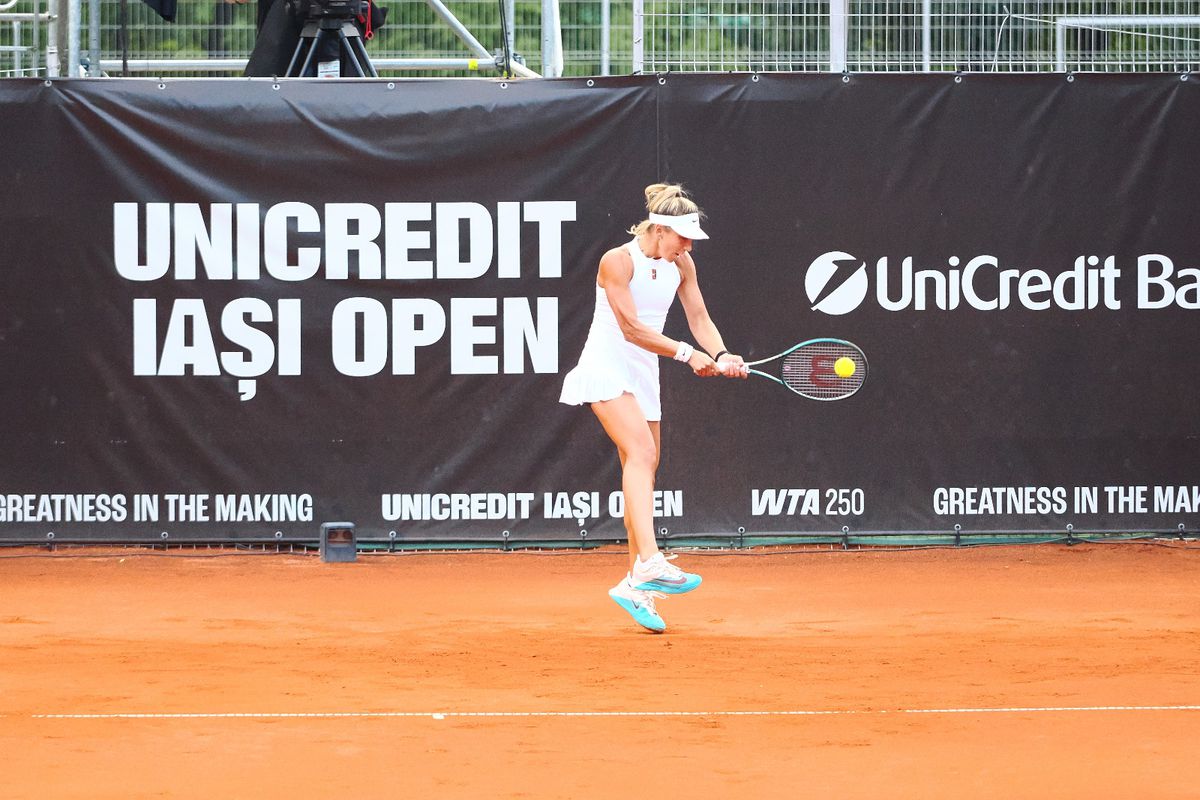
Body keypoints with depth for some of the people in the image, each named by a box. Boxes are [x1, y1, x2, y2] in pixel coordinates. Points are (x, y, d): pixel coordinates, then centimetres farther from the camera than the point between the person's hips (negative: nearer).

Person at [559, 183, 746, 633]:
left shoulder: (681, 265, 4)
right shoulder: (618, 262, -17)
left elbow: (699, 318, 5)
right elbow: (632, 328, -20)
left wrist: (721, 355, -15)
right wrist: (687, 354, -23)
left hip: (643, 375, 8)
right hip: (607, 369, -8)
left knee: (643, 470, 7)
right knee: (641, 450, -27)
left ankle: (636, 587, 14)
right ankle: (649, 563, -42)